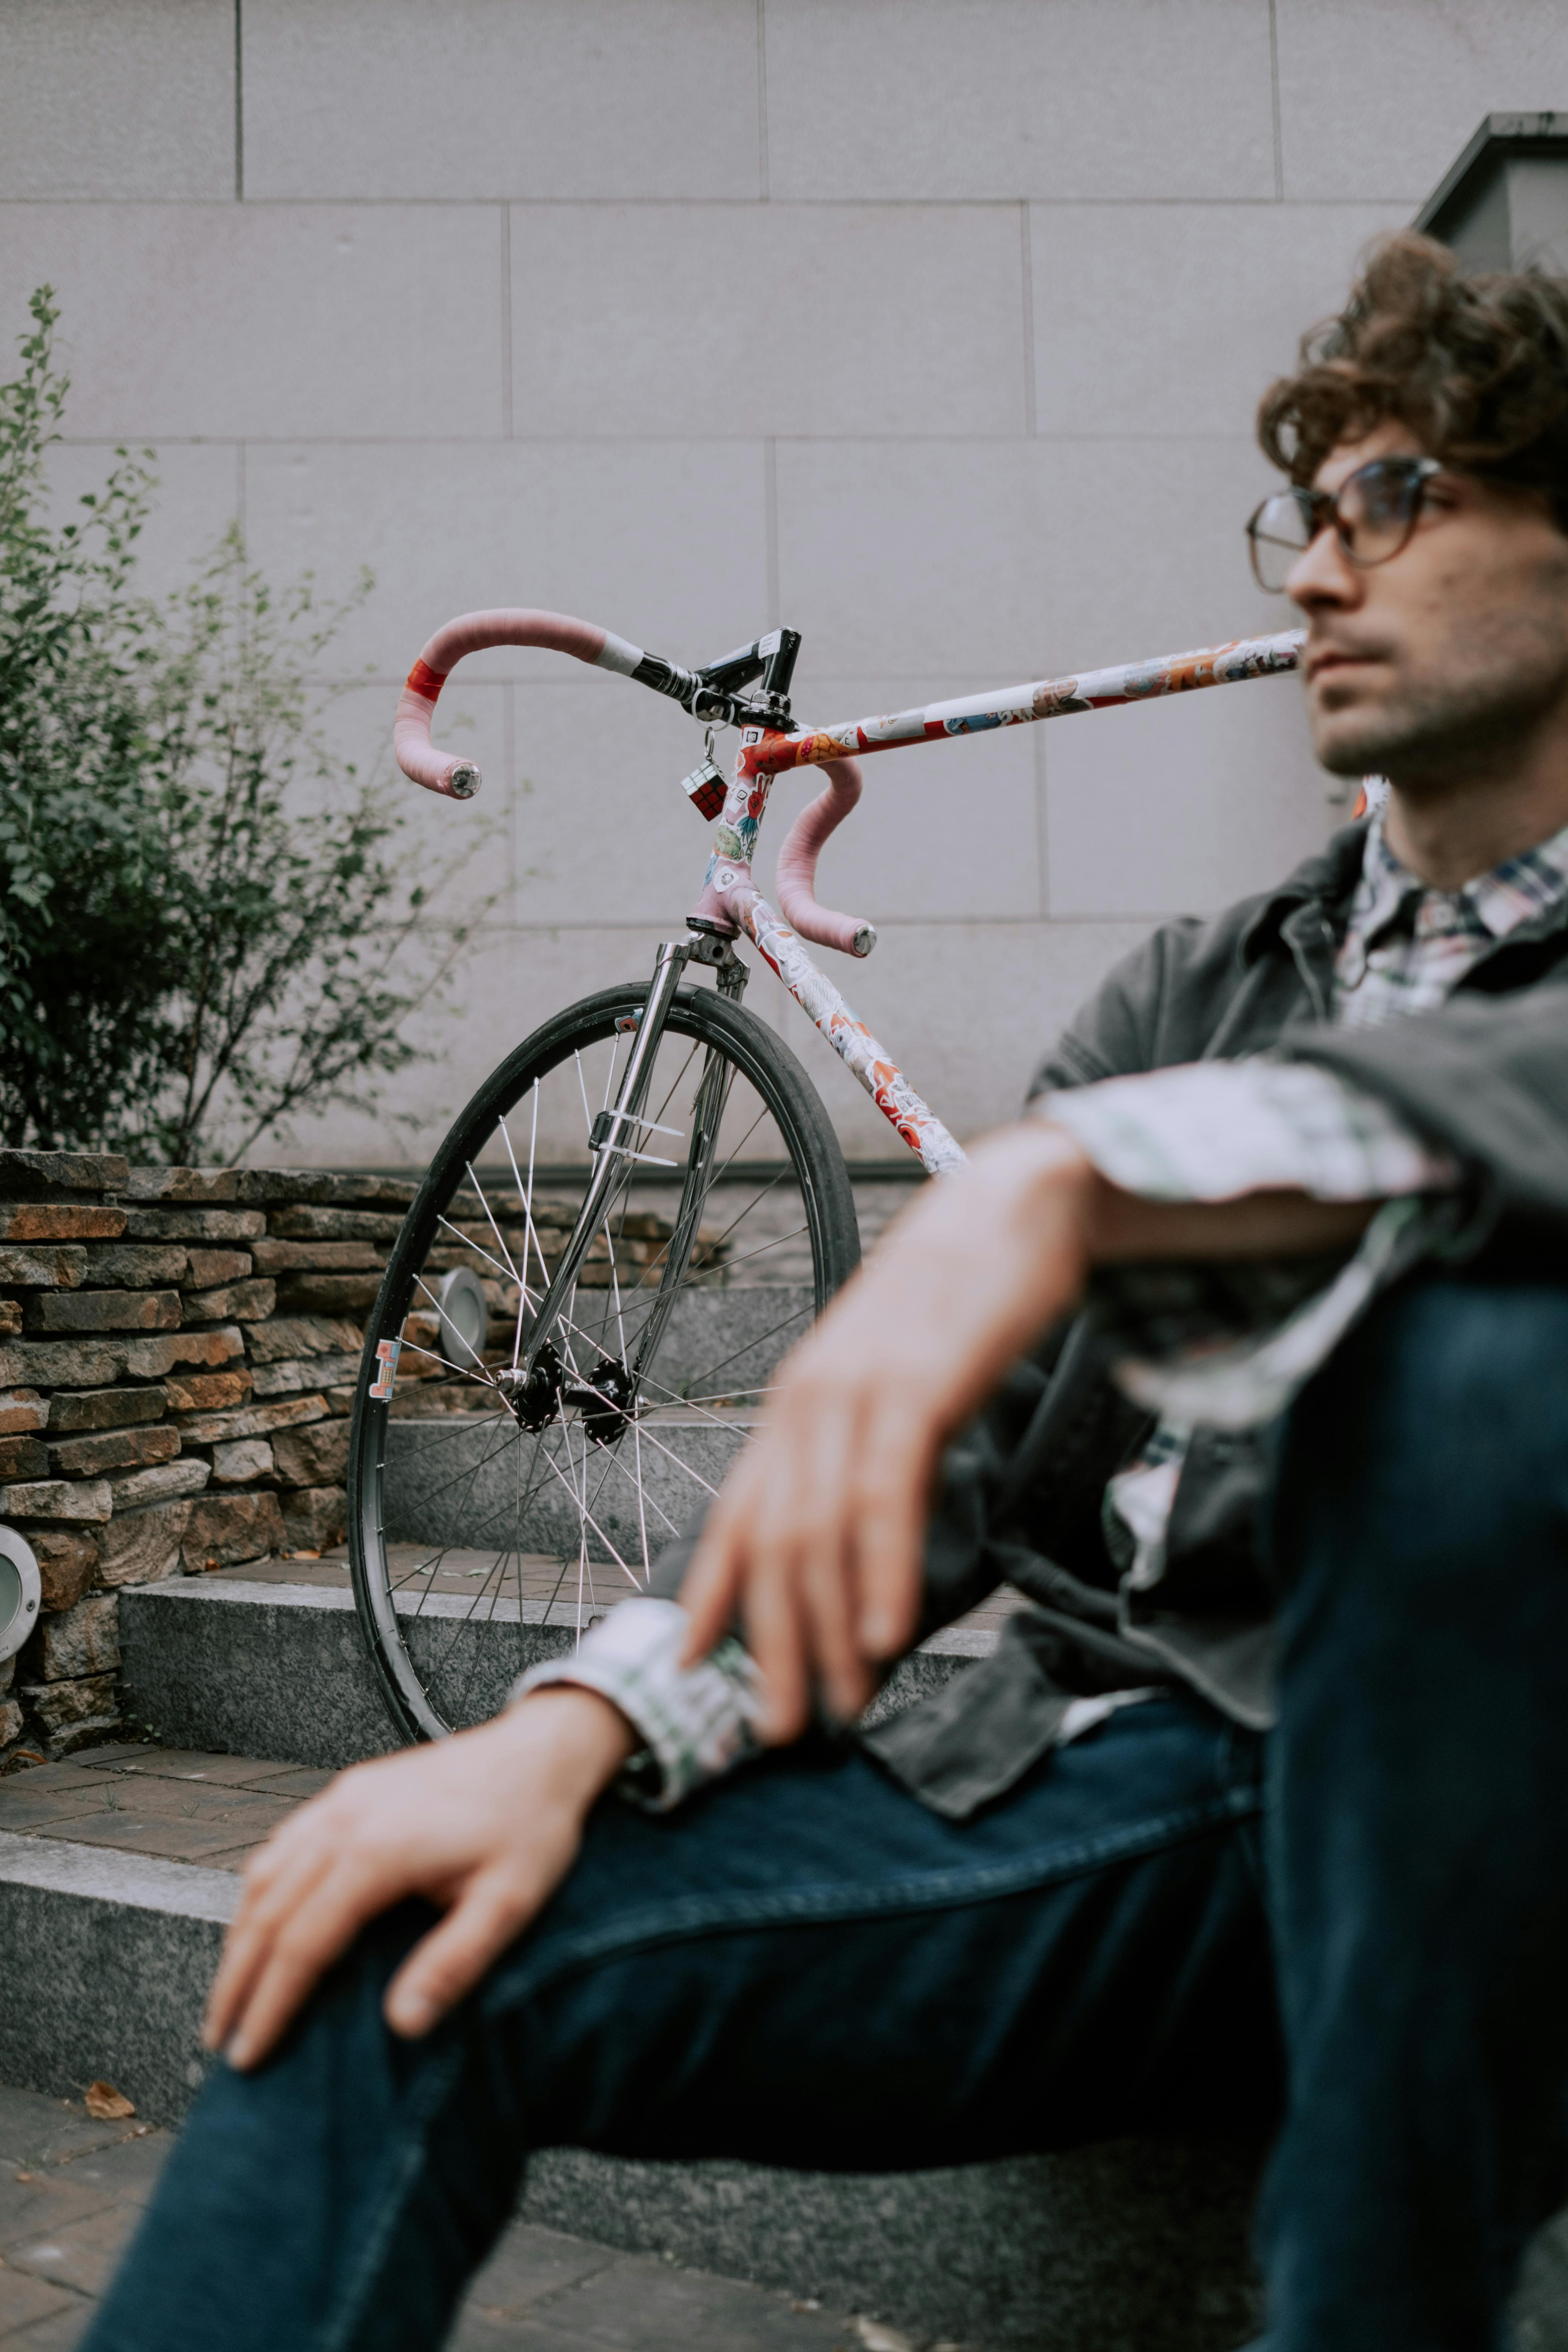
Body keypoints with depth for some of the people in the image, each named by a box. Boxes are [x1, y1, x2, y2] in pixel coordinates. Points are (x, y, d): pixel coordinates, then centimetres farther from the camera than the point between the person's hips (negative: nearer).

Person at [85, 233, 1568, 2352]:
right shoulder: (1195, 993, 16)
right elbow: (942, 1427, 4)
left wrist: (1074, 1177, -36)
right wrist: (577, 1726, -10)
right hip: (1117, 1791, 3)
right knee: (393, 1957, -16)